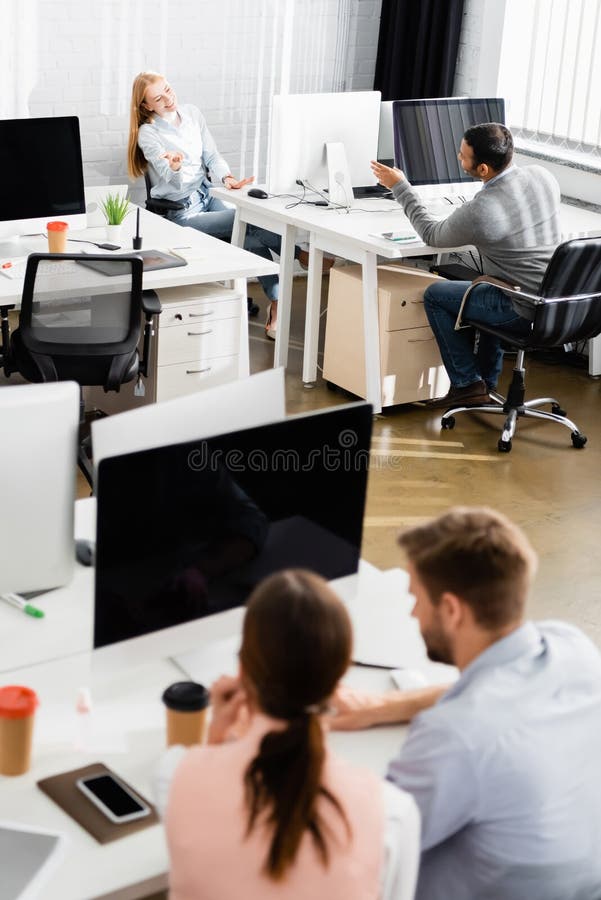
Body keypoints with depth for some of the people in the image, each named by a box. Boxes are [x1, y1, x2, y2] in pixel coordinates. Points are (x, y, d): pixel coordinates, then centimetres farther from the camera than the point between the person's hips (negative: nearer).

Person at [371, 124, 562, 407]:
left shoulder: (479, 212, -23)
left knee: (435, 295, 10)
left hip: (523, 314, -7)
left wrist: (400, 187, 6)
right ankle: (487, 382, 36)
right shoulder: (542, 176, -4)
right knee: (485, 285, 35)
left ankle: (468, 384, 14)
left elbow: (431, 235, -3)